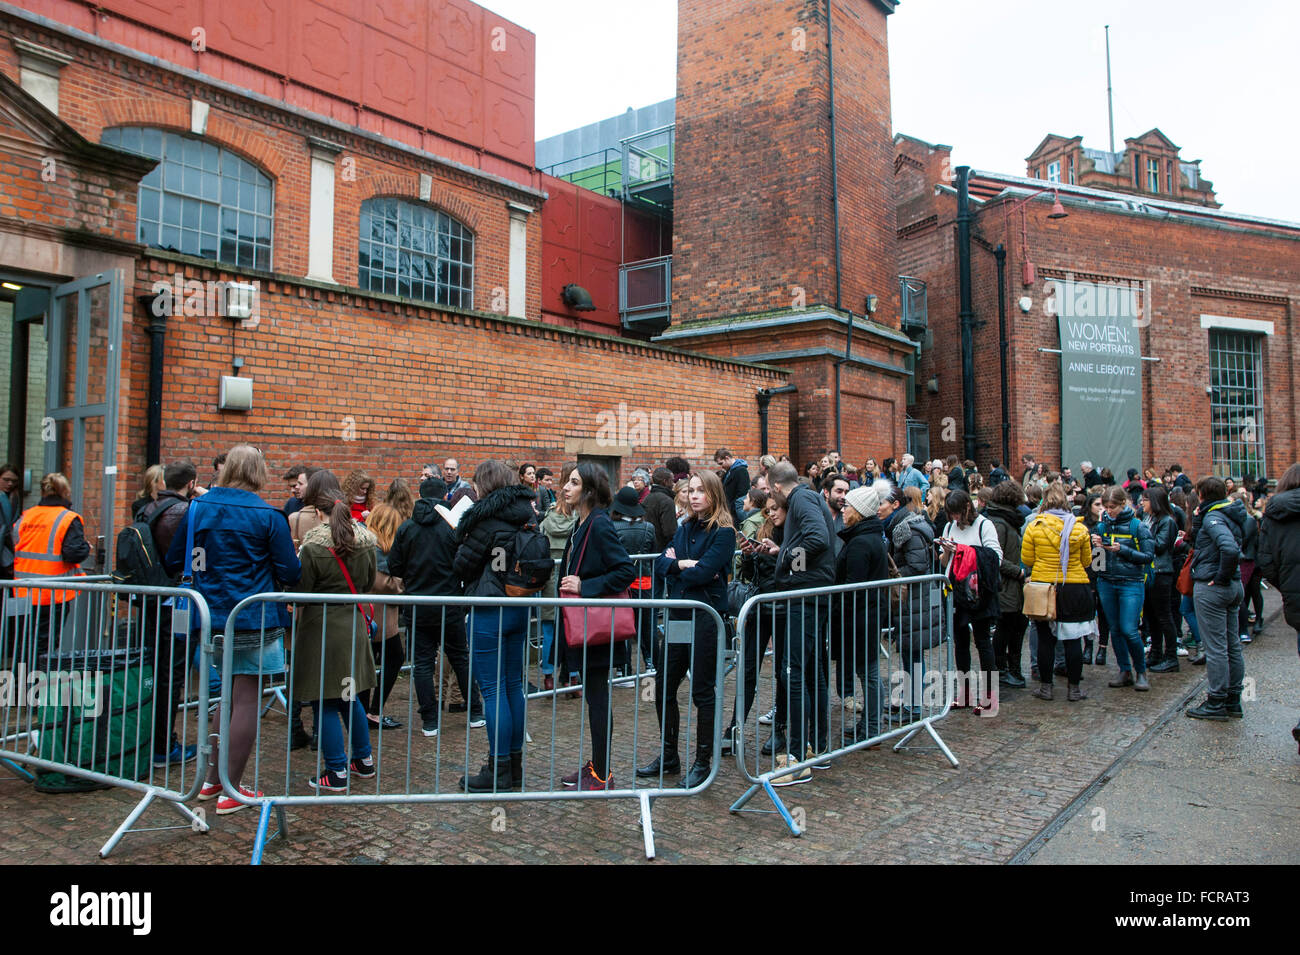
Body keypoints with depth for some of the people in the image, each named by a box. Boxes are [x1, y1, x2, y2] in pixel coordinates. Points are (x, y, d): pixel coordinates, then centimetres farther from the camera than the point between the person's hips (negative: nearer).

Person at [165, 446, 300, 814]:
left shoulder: (198, 508, 2)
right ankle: (231, 791, 9)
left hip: (213, 617, 5)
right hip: (254, 618, -5)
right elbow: (290, 573, -10)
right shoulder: (268, 516, -11)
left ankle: (213, 780, 28)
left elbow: (173, 563, 8)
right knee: (246, 701, 3)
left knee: (231, 696, 20)